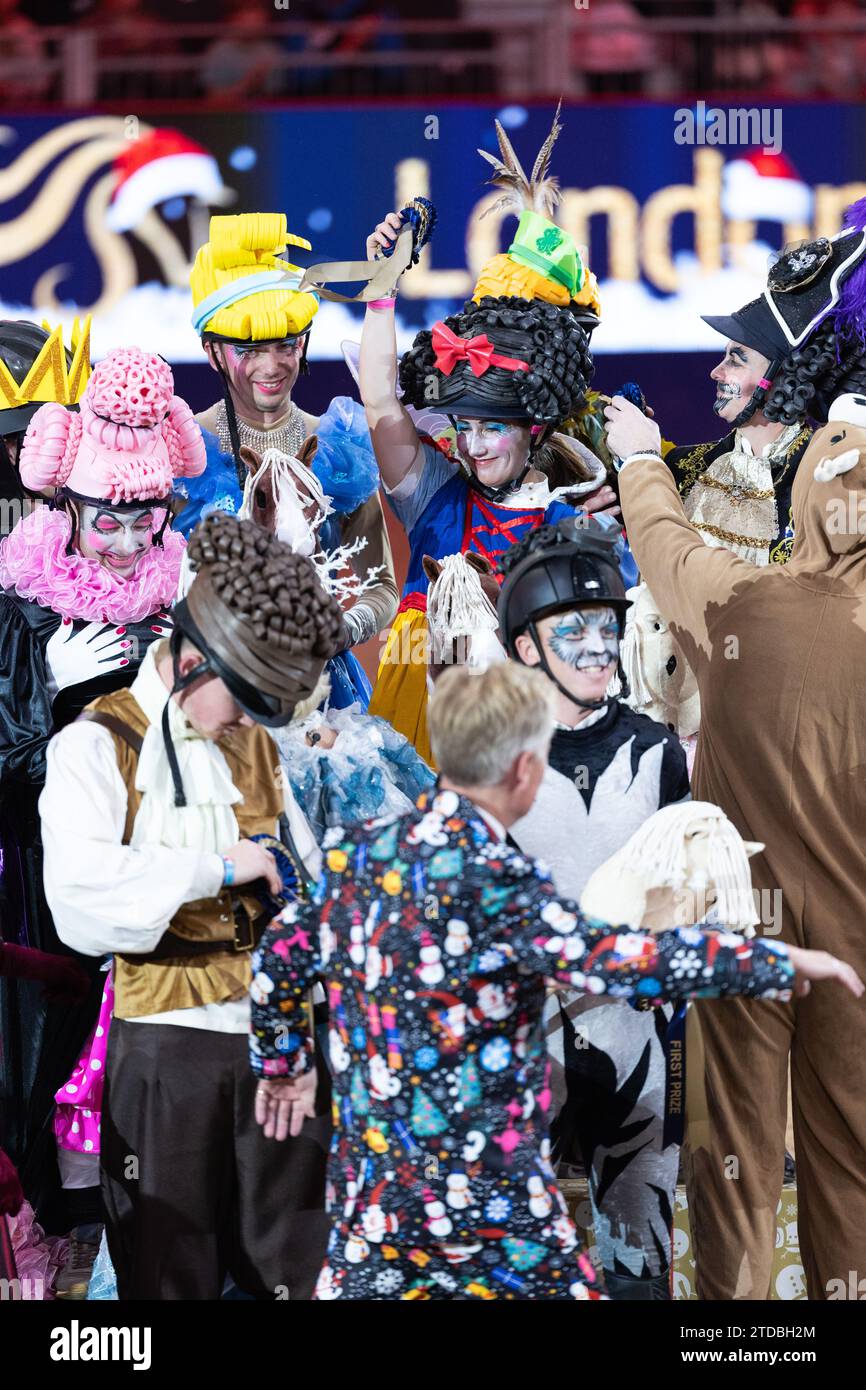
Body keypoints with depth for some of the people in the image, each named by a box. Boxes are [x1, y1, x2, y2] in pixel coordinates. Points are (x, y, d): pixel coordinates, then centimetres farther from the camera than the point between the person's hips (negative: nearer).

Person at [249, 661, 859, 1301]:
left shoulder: (355, 852, 3)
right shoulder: (493, 878, -19)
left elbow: (281, 957, 14)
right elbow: (621, 962, -26)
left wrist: (286, 1067, 32)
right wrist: (782, 961, -18)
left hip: (370, 1174, 6)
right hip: (485, 1194, -6)